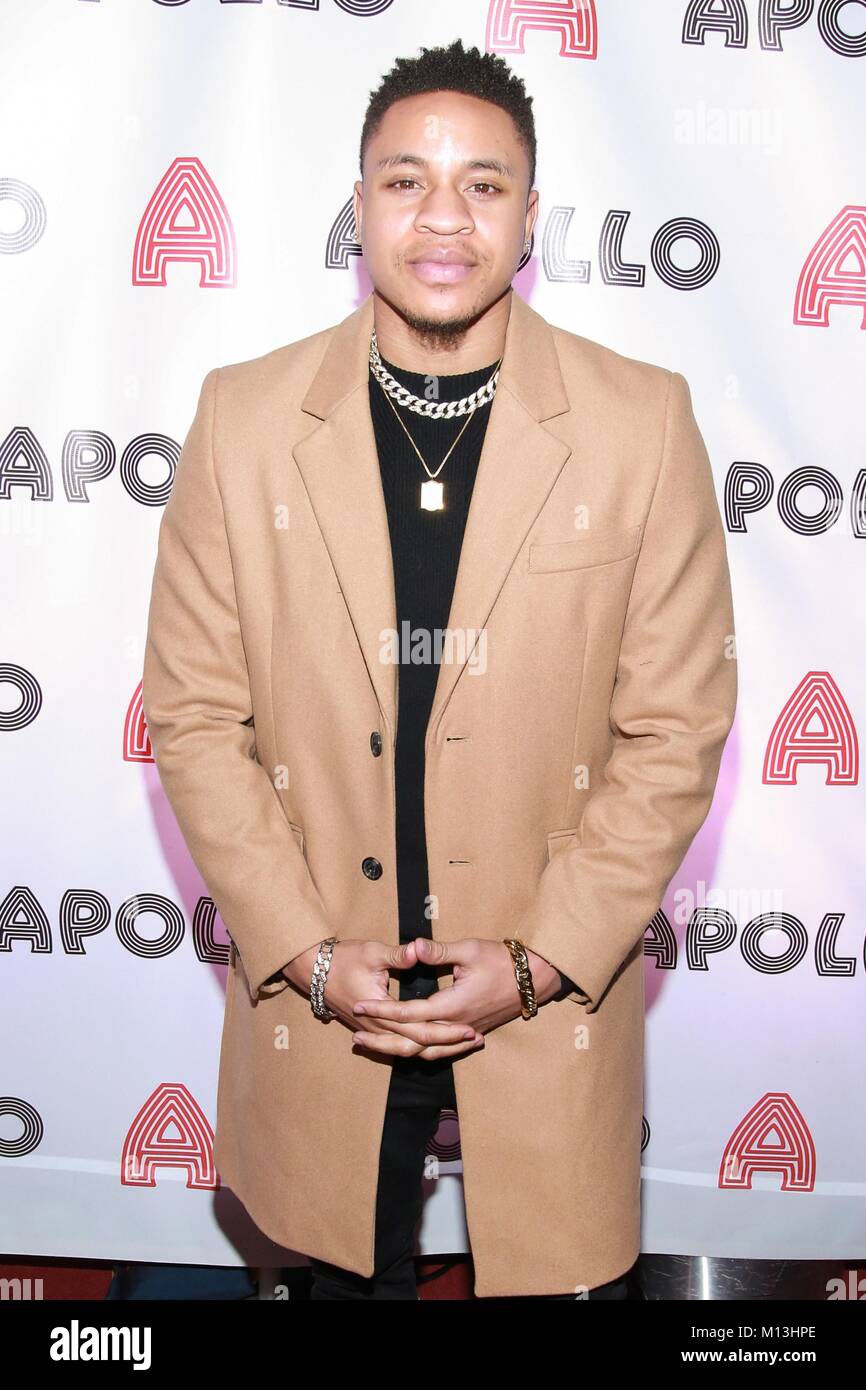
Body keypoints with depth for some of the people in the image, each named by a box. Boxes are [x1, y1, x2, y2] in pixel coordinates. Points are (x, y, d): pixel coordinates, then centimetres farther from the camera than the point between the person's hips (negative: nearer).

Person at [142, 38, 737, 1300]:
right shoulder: (245, 415, -6)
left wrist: (541, 960, -12)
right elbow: (194, 717, -3)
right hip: (316, 992, 2)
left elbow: (677, 729, -6)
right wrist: (307, 952, -10)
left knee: (563, 1270, 16)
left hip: (556, 995, -1)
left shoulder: (642, 421, -9)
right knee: (350, 1276, 22)